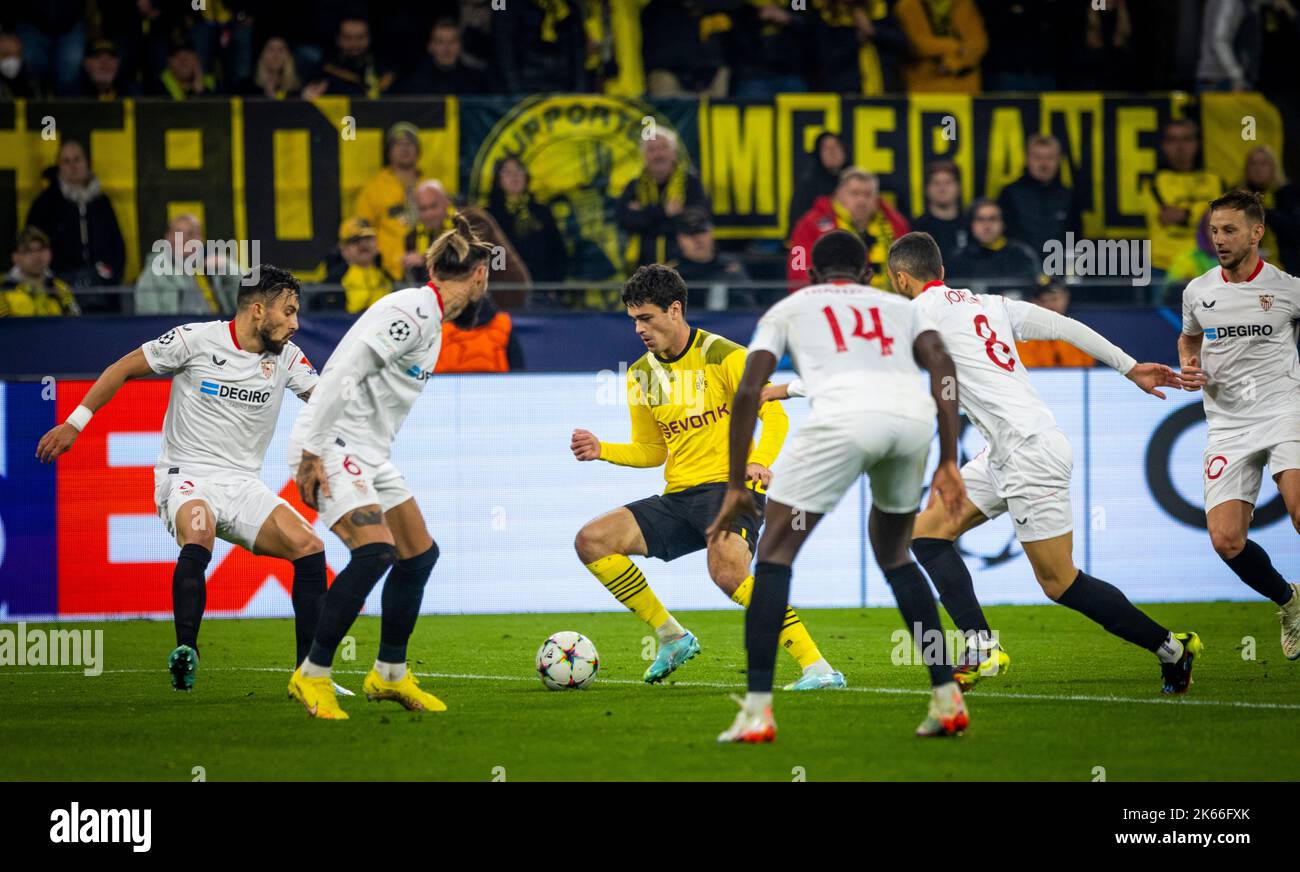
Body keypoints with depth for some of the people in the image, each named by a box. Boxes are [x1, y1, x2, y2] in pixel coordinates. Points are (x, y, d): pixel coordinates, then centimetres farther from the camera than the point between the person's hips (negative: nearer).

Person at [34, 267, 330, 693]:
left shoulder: (286, 357, 6)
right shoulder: (197, 339, -7)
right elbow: (124, 369, 1)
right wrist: (75, 422, -1)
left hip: (242, 486, 5)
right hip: (186, 478, -5)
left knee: (309, 548, -14)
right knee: (199, 536, -38)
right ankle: (185, 653, -39)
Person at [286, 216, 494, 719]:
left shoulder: (429, 319, 13)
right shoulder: (410, 311, -18)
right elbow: (341, 375, -24)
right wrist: (311, 453, -25)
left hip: (370, 455, 10)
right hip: (333, 449, -10)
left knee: (419, 554, 12)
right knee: (375, 551, -23)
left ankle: (390, 675, 25)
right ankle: (311, 676, -15)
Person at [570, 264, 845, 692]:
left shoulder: (724, 357, -6)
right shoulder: (641, 376, 13)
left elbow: (774, 416, -10)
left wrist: (759, 460, -29)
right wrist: (601, 450, 4)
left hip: (730, 485, -7)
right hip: (678, 496, 7)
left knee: (727, 570, -35)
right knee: (591, 541, -8)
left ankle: (817, 667, -31)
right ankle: (671, 637, 4)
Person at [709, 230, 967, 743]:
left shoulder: (788, 309, 28)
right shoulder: (900, 307, 33)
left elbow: (748, 392, 15)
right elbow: (942, 368, 14)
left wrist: (736, 486, 17)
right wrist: (948, 463, 11)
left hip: (845, 414, -4)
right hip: (913, 414, 4)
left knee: (775, 552, 7)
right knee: (893, 555, 26)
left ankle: (757, 712, -3)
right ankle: (947, 699, 22)